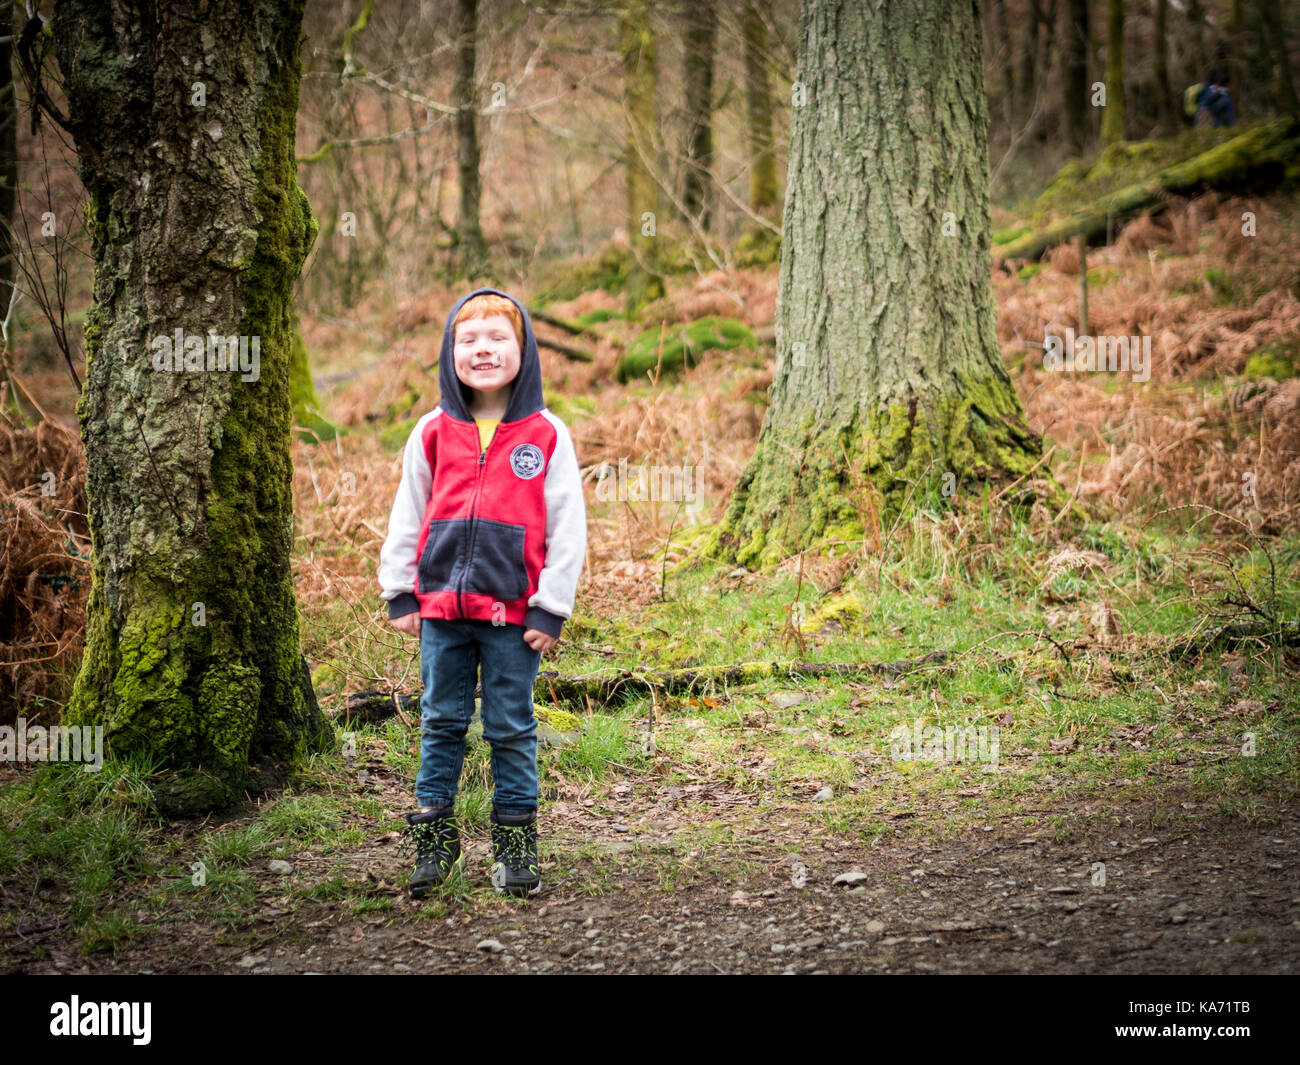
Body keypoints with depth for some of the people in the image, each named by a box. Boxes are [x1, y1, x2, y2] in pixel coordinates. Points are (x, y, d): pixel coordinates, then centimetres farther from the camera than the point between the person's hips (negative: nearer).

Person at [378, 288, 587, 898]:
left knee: (512, 729, 6)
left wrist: (550, 608, -5)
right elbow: (407, 518, 11)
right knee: (441, 722, 10)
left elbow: (566, 528, -1)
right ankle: (433, 838, 19)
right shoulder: (433, 433, 4)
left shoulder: (546, 435, -3)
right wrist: (399, 594, 7)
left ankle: (515, 843, 16)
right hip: (441, 604, 2)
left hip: (513, 612, -2)